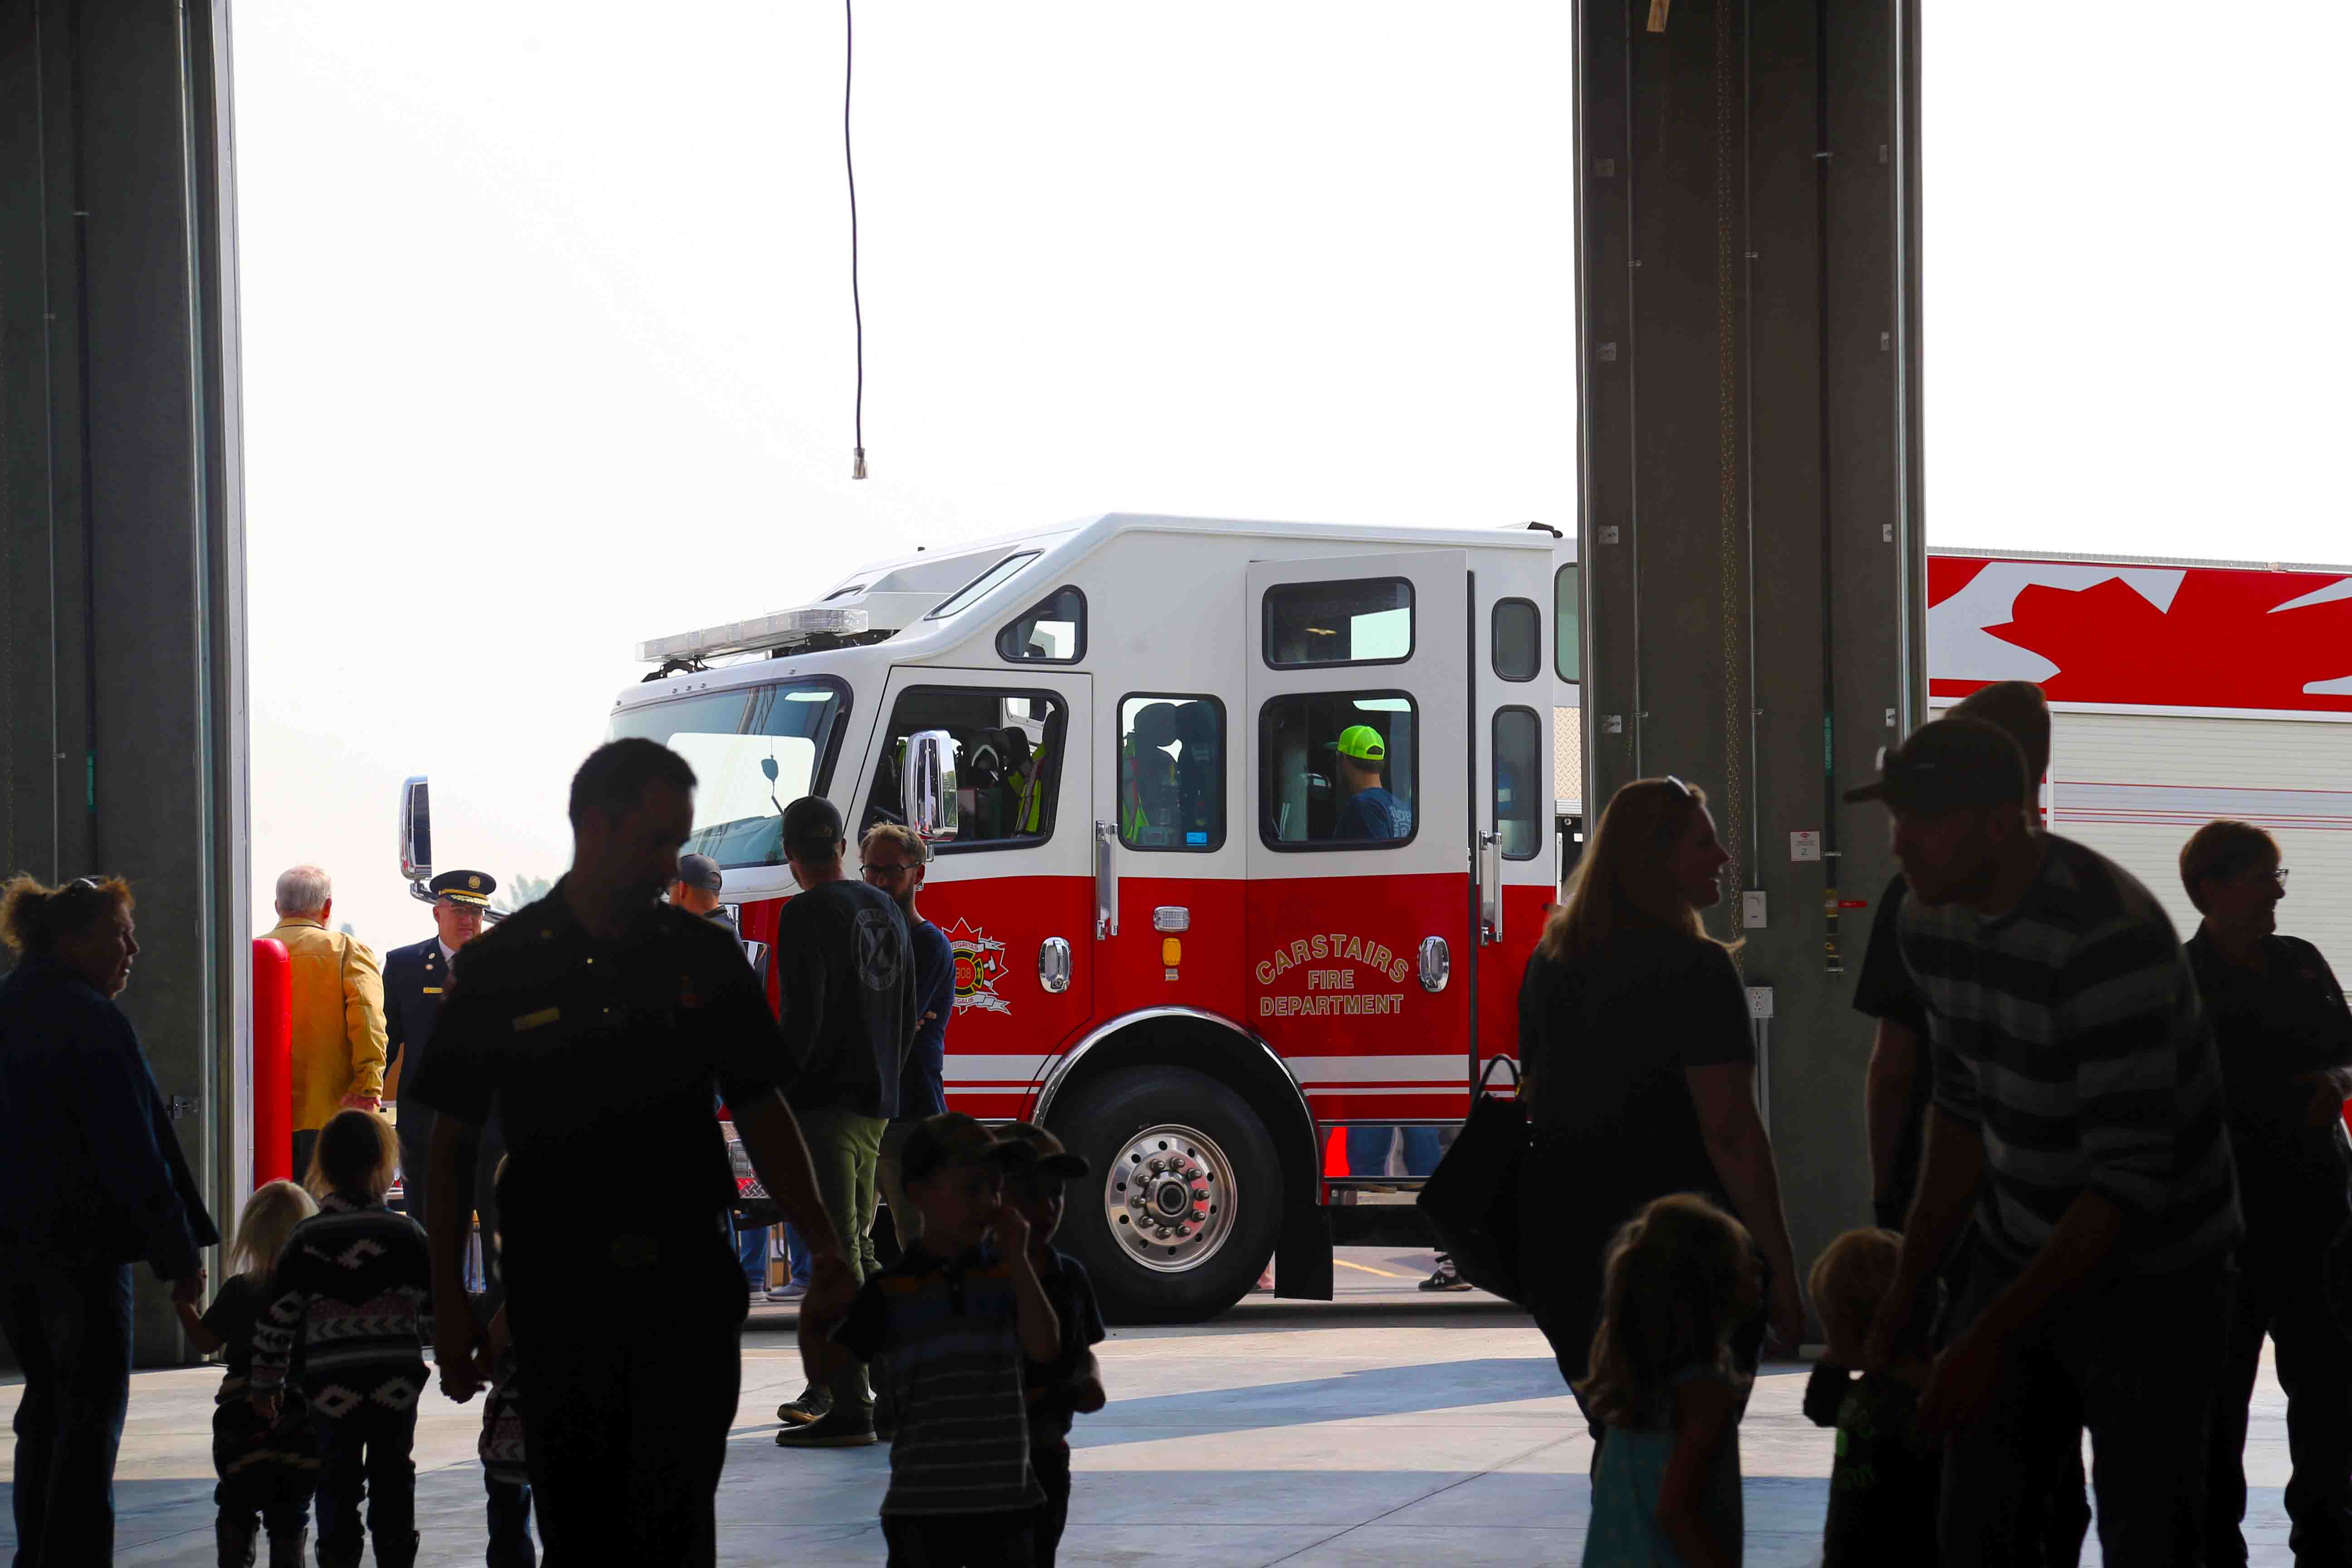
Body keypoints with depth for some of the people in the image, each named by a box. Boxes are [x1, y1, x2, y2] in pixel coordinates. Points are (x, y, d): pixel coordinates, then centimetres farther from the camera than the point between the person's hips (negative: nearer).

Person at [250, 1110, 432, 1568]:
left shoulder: (306, 1239, -1)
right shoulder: (406, 1234, -3)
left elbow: (277, 1319, -1)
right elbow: (433, 1312, -2)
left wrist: (266, 1381, 8)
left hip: (332, 1387, 0)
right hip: (396, 1384, 0)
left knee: (337, 1483, 9)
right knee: (392, 1480, 11)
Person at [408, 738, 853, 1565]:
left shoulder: (705, 958, 5)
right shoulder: (500, 969, 0)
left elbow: (760, 1110, 9)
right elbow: (452, 1146, 3)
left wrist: (823, 1242, -4)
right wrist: (450, 1307, -1)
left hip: (688, 1291, 1)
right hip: (560, 1301, 0)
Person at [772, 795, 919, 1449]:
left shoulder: (807, 915, -11)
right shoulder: (885, 912, 14)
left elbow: (802, 1019, -18)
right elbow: (909, 1018, 17)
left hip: (824, 1102, -8)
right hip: (876, 1103, 8)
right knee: (855, 1250, 16)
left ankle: (849, 1409, -9)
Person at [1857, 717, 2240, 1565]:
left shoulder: (2108, 937, -29)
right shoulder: (1933, 916, -3)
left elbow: (2132, 1176, -31)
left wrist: (1995, 1337, -33)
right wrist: (1908, 1288, 7)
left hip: (2148, 1273, -7)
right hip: (2019, 1248, 7)